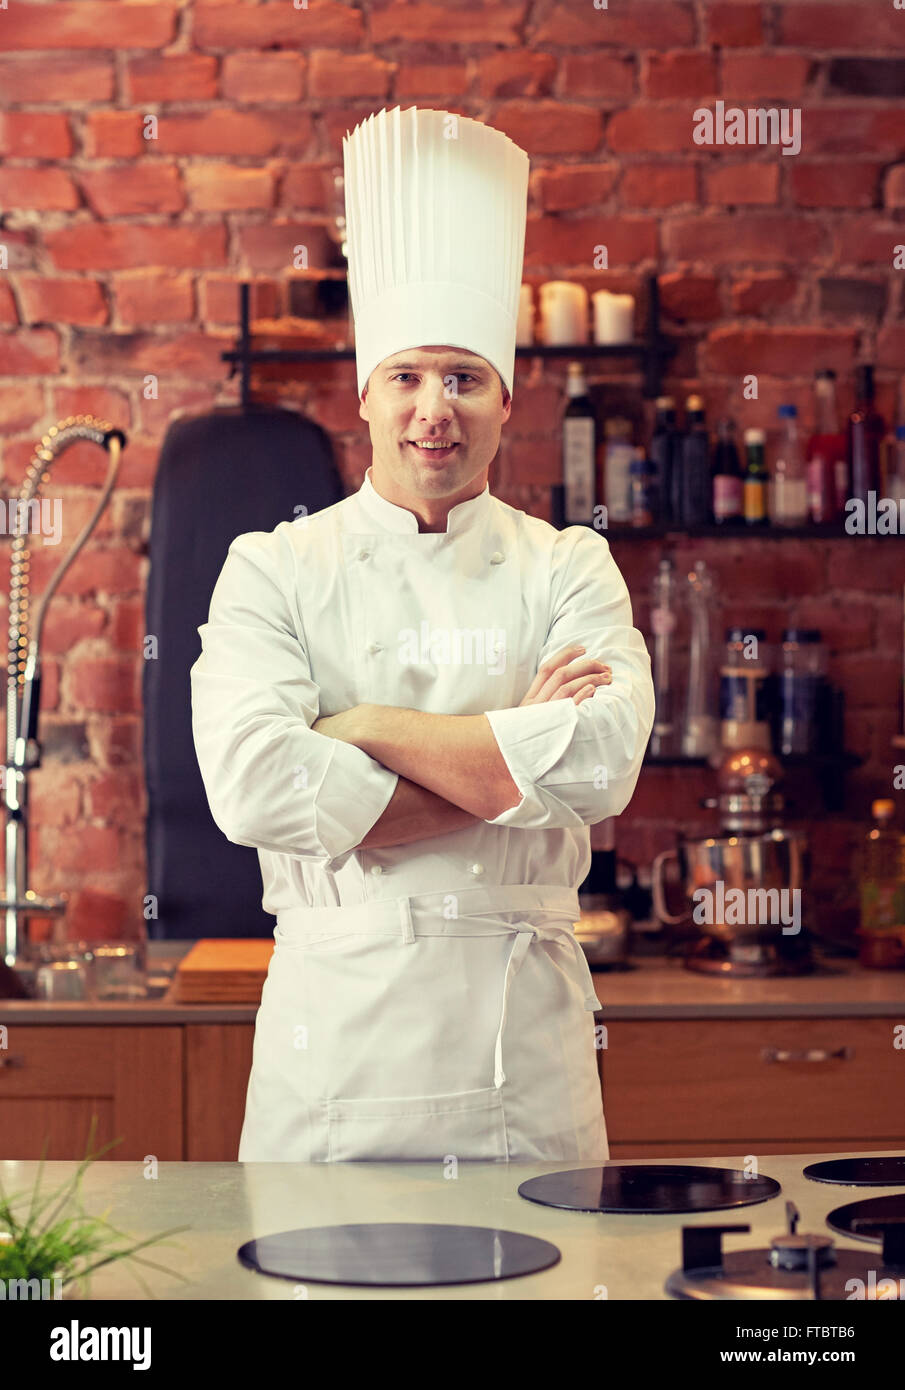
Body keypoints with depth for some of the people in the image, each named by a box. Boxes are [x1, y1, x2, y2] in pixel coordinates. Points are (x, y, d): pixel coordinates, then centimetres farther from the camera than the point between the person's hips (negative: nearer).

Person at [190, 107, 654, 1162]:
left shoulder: (568, 570, 4)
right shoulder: (273, 570, 1)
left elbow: (602, 765, -15)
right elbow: (254, 787, -16)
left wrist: (363, 727, -13)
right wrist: (507, 759, -13)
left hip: (524, 1034, 1)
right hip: (335, 1023, -1)